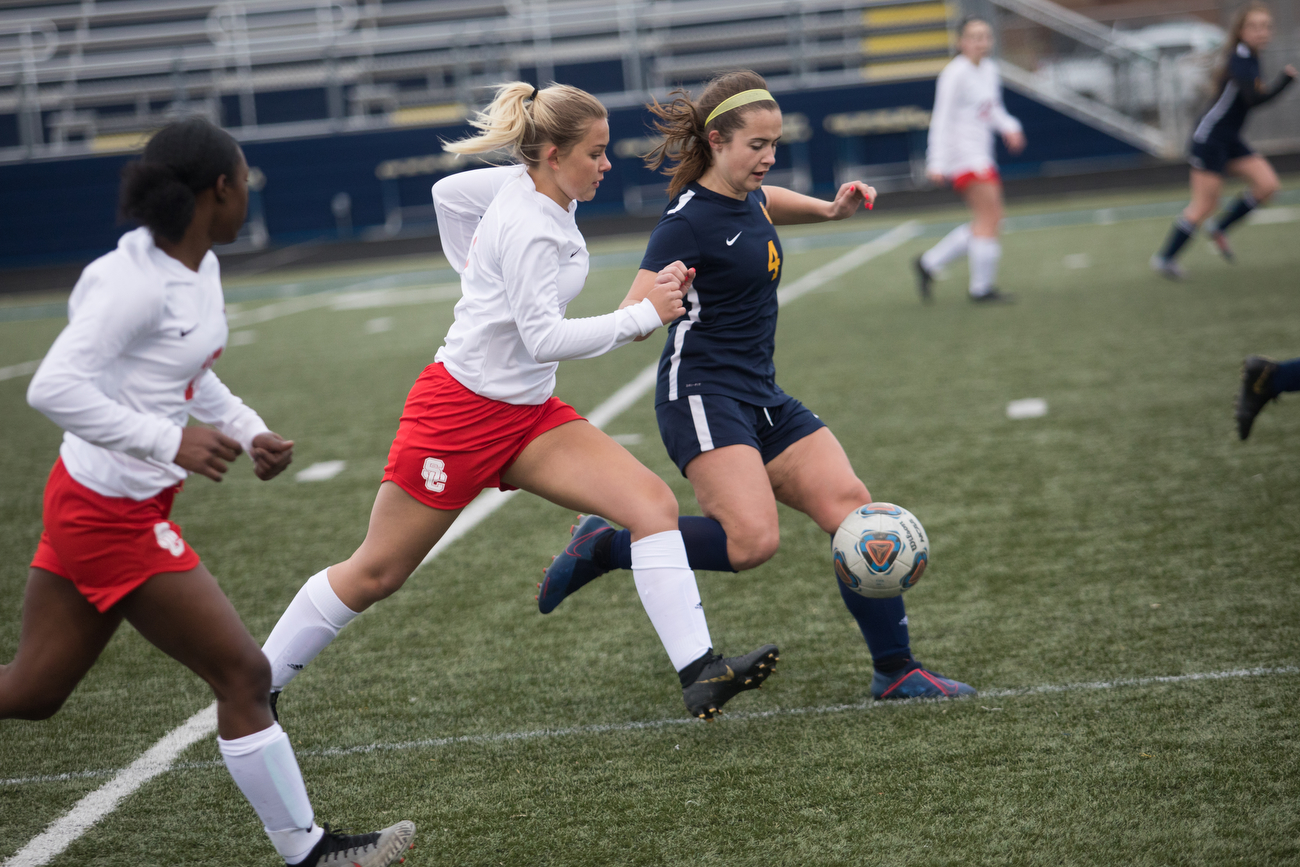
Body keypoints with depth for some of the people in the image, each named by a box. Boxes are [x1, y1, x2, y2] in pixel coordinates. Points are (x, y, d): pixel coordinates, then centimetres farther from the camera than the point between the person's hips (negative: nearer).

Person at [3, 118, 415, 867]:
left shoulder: (201, 267, 8)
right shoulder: (134, 280, -21)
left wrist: (250, 431, 8)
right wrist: (170, 444, -31)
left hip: (92, 506, 10)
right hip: (111, 514, -10)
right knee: (243, 674, -2)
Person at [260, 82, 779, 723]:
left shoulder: (522, 185, 2)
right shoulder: (530, 230, -23)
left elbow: (447, 193, 19)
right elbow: (546, 339, -28)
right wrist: (644, 315, -26)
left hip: (527, 415, 9)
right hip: (459, 411, -9)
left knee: (653, 503, -11)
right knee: (374, 575, 4)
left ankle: (699, 675, -16)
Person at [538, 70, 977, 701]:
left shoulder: (747, 194, 10)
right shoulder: (688, 222, -15)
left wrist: (829, 209, 22)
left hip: (761, 397, 8)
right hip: (701, 395, -8)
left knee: (850, 503, -3)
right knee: (753, 538, -27)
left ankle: (896, 671, 6)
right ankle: (605, 546, -7)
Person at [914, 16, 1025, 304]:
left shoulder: (990, 70, 13)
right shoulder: (955, 73, -13)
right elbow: (942, 119, -14)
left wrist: (1009, 127, 3)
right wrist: (937, 162, -19)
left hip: (981, 156, 9)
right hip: (963, 154, -9)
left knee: (990, 220, 10)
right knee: (988, 218, -10)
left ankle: (929, 263, 16)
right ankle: (982, 288, -3)